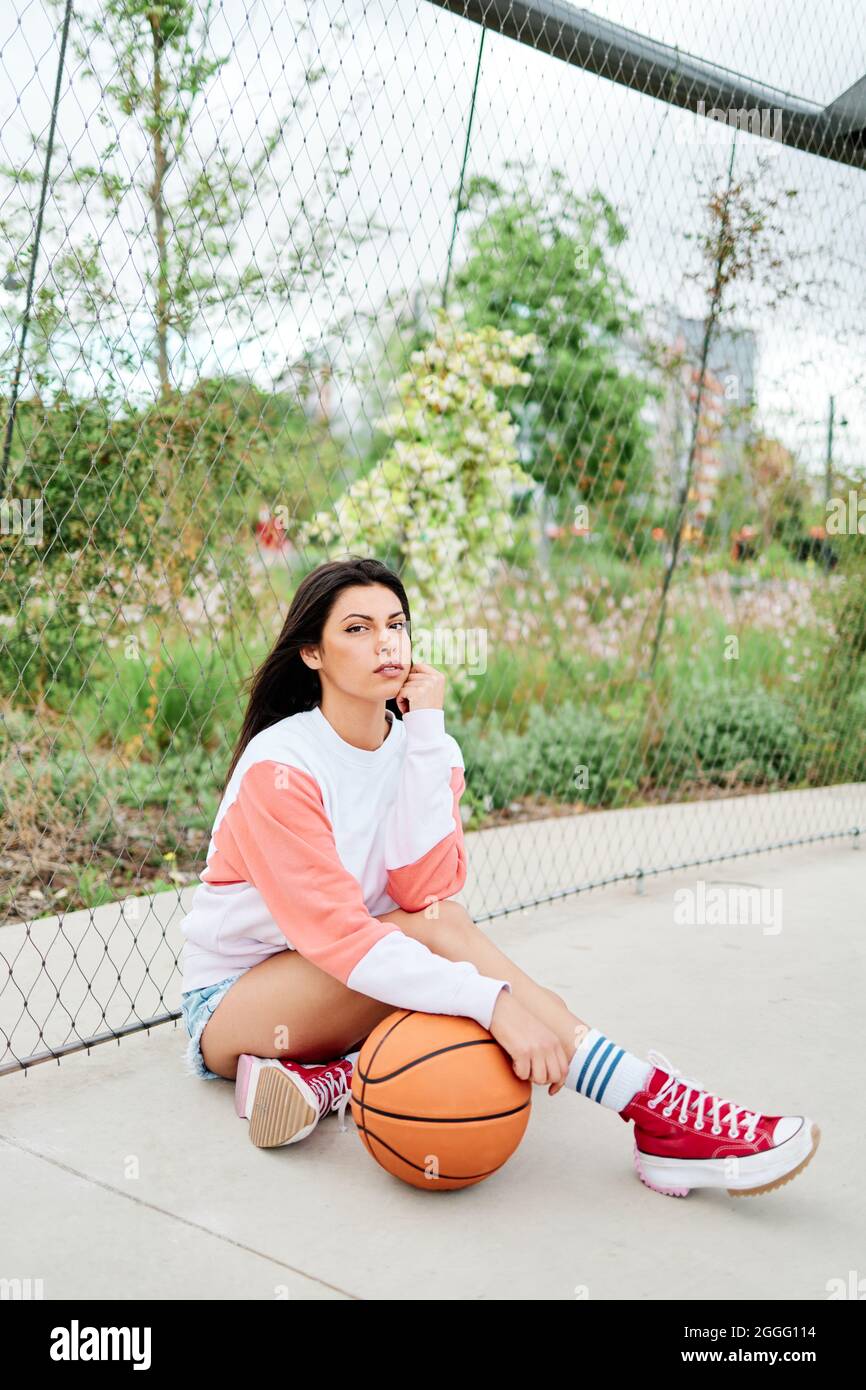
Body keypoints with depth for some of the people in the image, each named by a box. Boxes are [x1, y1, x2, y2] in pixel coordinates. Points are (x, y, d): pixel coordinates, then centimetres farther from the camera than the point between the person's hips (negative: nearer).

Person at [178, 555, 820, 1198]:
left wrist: (426, 735, -23)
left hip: (347, 987, 6)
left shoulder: (419, 745, -4)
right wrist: (493, 1003, -41)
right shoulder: (280, 767, -22)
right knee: (439, 929, -31)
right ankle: (663, 1113, -35)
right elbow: (337, 933, -31)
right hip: (229, 1000, -6)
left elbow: (424, 888, -21)